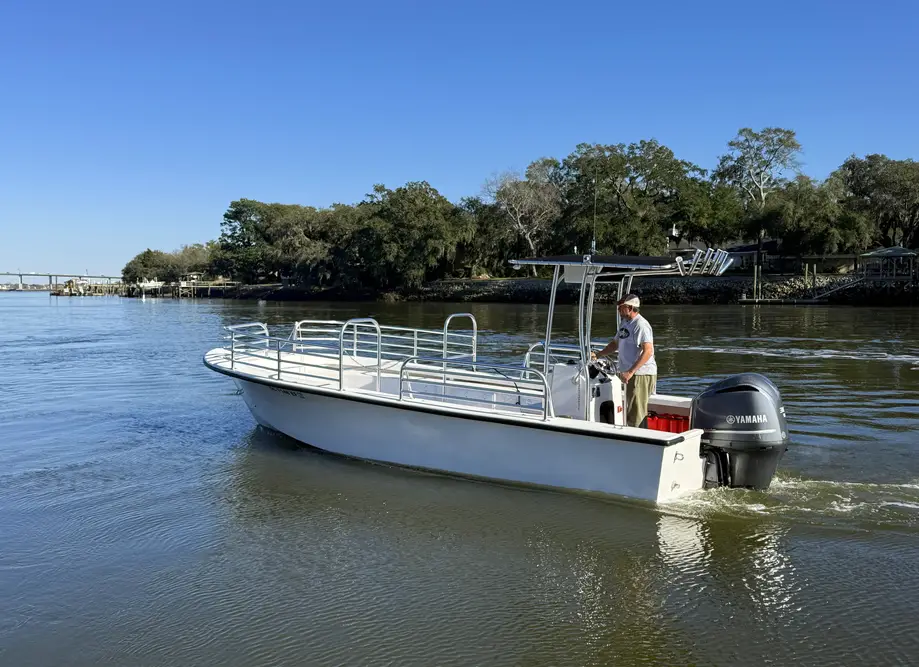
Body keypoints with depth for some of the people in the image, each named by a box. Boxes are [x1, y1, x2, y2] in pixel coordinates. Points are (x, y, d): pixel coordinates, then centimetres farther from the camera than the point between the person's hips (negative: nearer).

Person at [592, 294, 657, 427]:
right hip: (631, 374, 10)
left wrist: (631, 372, -30)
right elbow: (615, 343, 26)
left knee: (635, 417, -8)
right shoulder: (624, 323, 15)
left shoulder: (641, 325, -16)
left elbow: (648, 351, -25)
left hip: (641, 375, -10)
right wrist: (597, 355, 15)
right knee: (632, 413, 17)